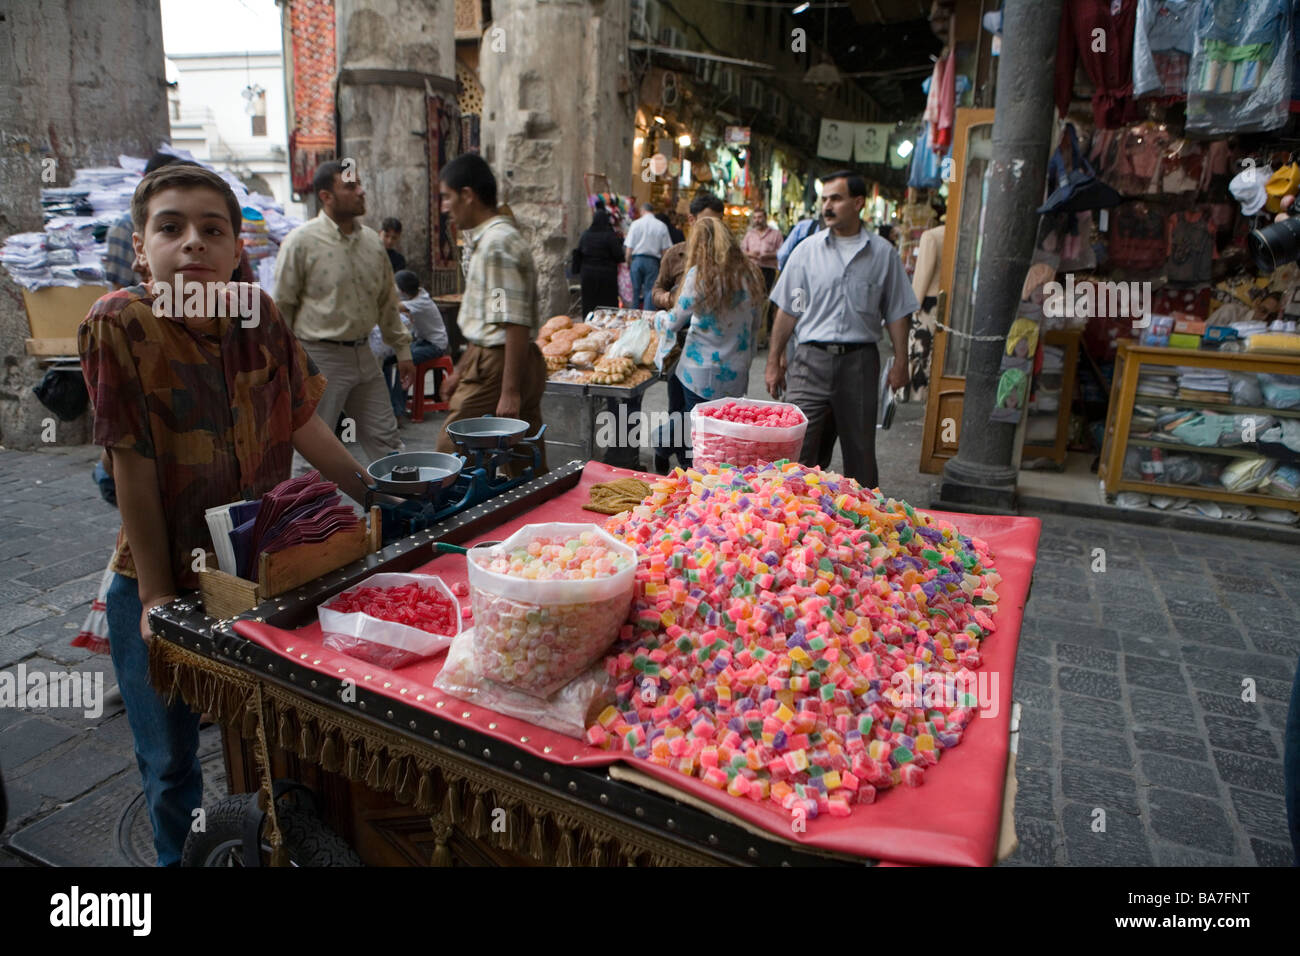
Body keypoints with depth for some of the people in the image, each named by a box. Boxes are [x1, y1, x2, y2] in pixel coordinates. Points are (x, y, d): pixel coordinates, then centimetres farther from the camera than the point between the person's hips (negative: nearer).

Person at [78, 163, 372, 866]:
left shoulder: (259, 315, -6)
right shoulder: (119, 323, -16)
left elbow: (303, 425, 4)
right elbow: (133, 471, -16)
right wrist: (155, 597, -13)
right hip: (162, 582, -3)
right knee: (170, 759, 15)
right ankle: (181, 853, 41)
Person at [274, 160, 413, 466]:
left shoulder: (371, 240, 9)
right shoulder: (301, 241, -9)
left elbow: (387, 301, 17)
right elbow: (281, 306, -5)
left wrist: (402, 349, 16)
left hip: (363, 355, 6)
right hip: (319, 357, -5)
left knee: (385, 440, 10)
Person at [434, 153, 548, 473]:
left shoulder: (497, 244, -16)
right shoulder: (483, 240, 17)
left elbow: (516, 325, -22)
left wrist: (510, 391, -23)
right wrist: (461, 370, 25)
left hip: (498, 366, -10)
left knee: (452, 450, -1)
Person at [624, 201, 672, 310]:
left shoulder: (636, 224, 1)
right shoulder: (661, 226, 2)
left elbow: (629, 247, -1)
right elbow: (665, 249, 1)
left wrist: (628, 262, 10)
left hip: (637, 259, 1)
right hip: (653, 261, -1)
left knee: (636, 290, 10)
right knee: (649, 291, -1)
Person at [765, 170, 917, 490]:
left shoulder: (882, 253, 5)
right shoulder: (807, 250, 5)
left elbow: (896, 313, 8)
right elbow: (787, 311, 6)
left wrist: (900, 362, 1)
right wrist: (774, 361, 3)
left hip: (860, 359, 1)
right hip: (811, 358, 0)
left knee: (860, 448, 10)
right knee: (797, 445, -4)